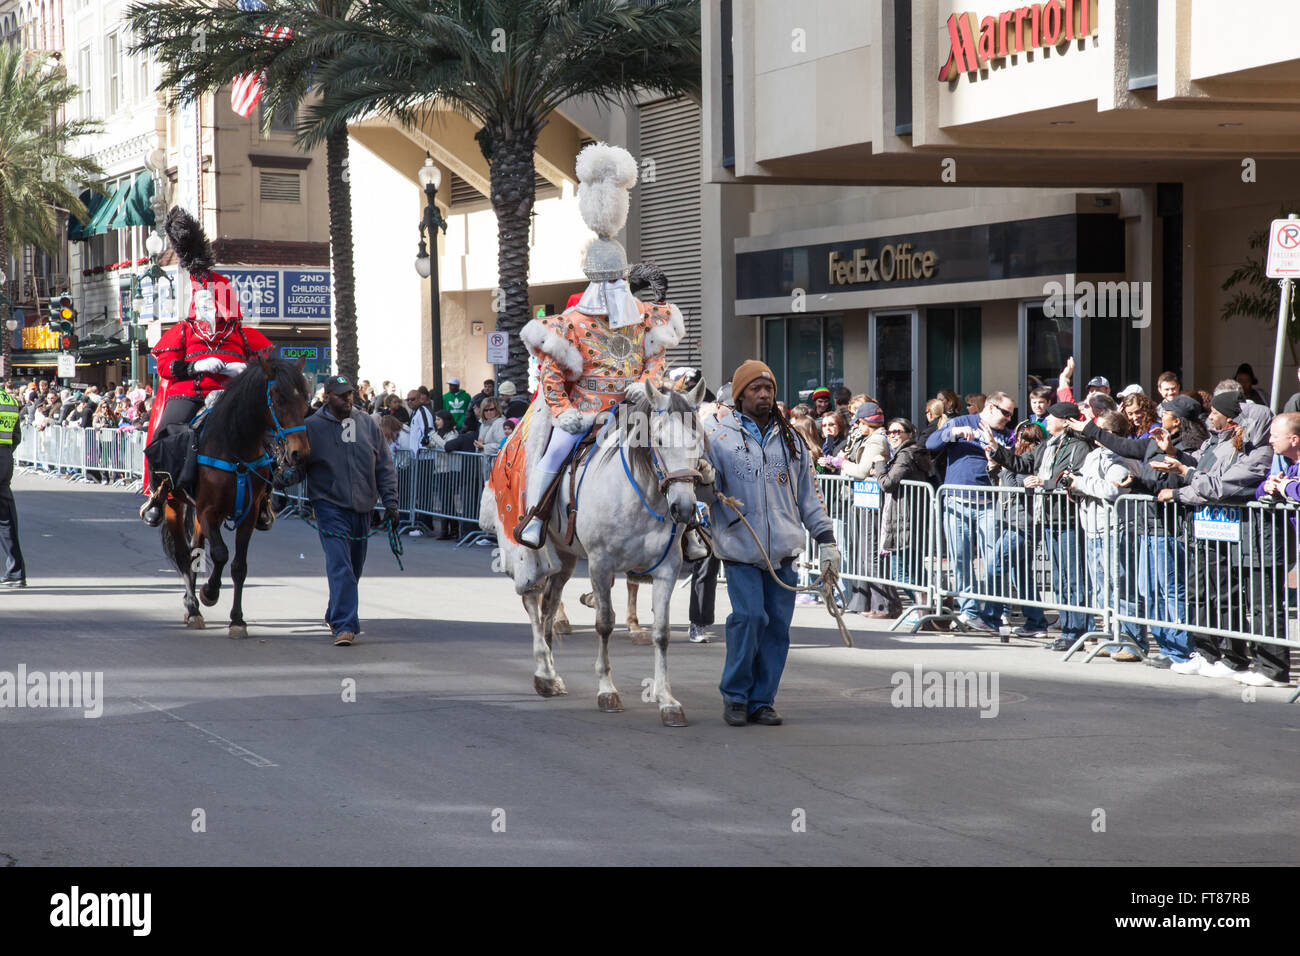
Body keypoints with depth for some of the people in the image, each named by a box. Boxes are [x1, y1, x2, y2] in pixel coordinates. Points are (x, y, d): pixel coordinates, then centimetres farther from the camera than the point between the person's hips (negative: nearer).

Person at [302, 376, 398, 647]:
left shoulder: (368, 425, 7)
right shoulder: (312, 427, -3)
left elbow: (385, 468, 10)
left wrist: (390, 502, 2)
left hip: (363, 509, 5)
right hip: (330, 506, -4)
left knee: (354, 569, 14)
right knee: (340, 567, -15)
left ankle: (335, 615, 33)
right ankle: (344, 625, -18)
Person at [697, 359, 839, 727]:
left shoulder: (790, 441, 15)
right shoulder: (721, 438, 2)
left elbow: (808, 496, 18)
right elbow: (708, 496, 2)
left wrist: (826, 540, 13)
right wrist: (705, 483, -22)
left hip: (783, 551, 4)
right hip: (740, 548, -4)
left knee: (778, 623, 2)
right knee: (749, 616, -15)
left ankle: (762, 700, 12)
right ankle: (735, 695, 1)